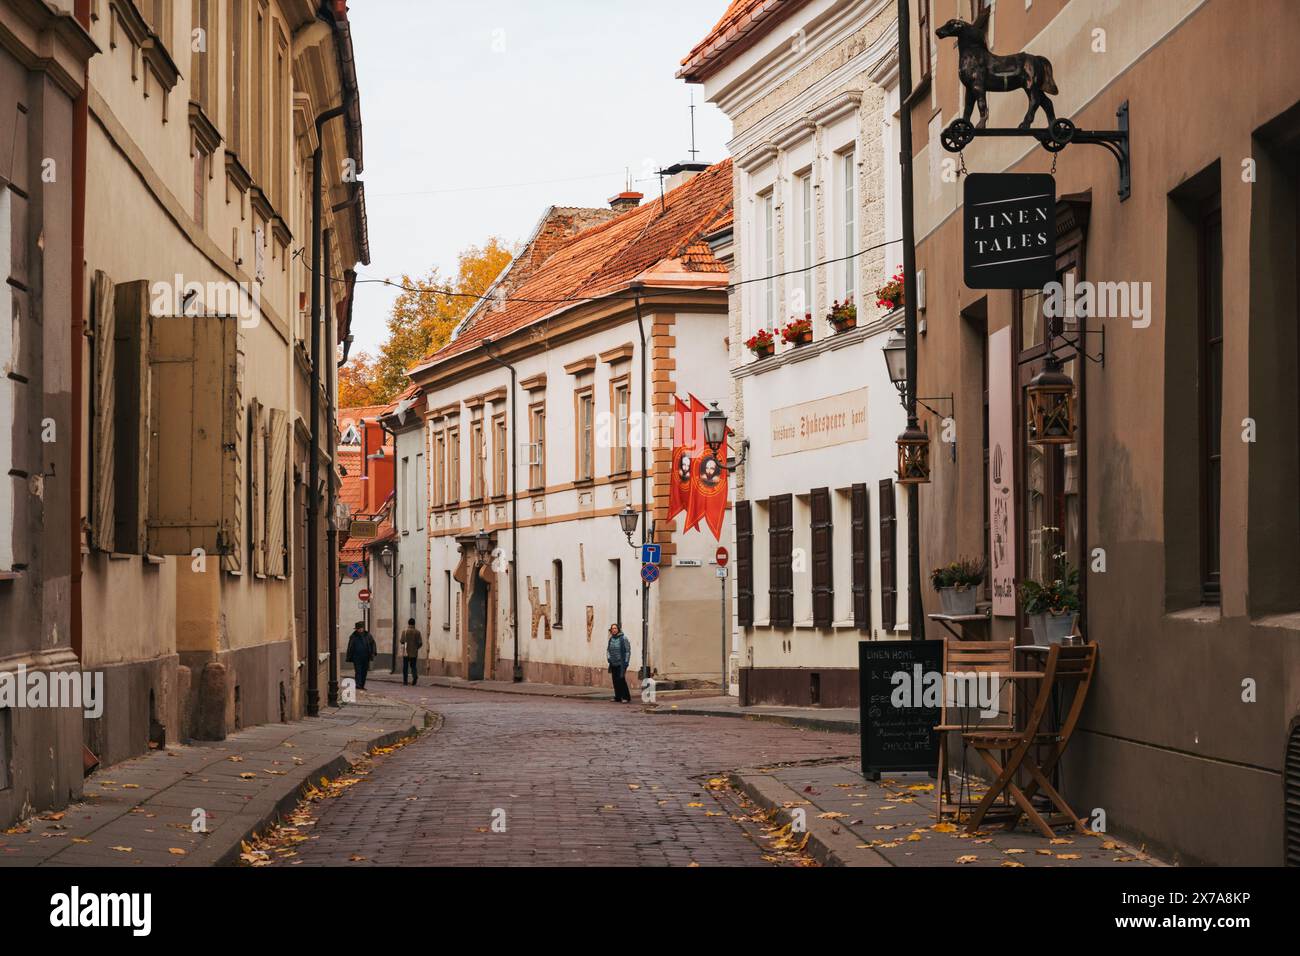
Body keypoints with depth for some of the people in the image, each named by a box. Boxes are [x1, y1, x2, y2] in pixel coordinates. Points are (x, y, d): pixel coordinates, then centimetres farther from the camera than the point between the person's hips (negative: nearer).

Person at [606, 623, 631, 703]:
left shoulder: (623, 638, -7)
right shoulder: (611, 639, 11)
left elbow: (628, 650, -8)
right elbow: (608, 649, 24)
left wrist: (626, 662, -12)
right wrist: (608, 657, 7)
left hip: (621, 663, -6)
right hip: (613, 663, 6)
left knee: (621, 679, -10)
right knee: (615, 681, 6)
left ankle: (625, 697, -4)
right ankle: (618, 697, 14)